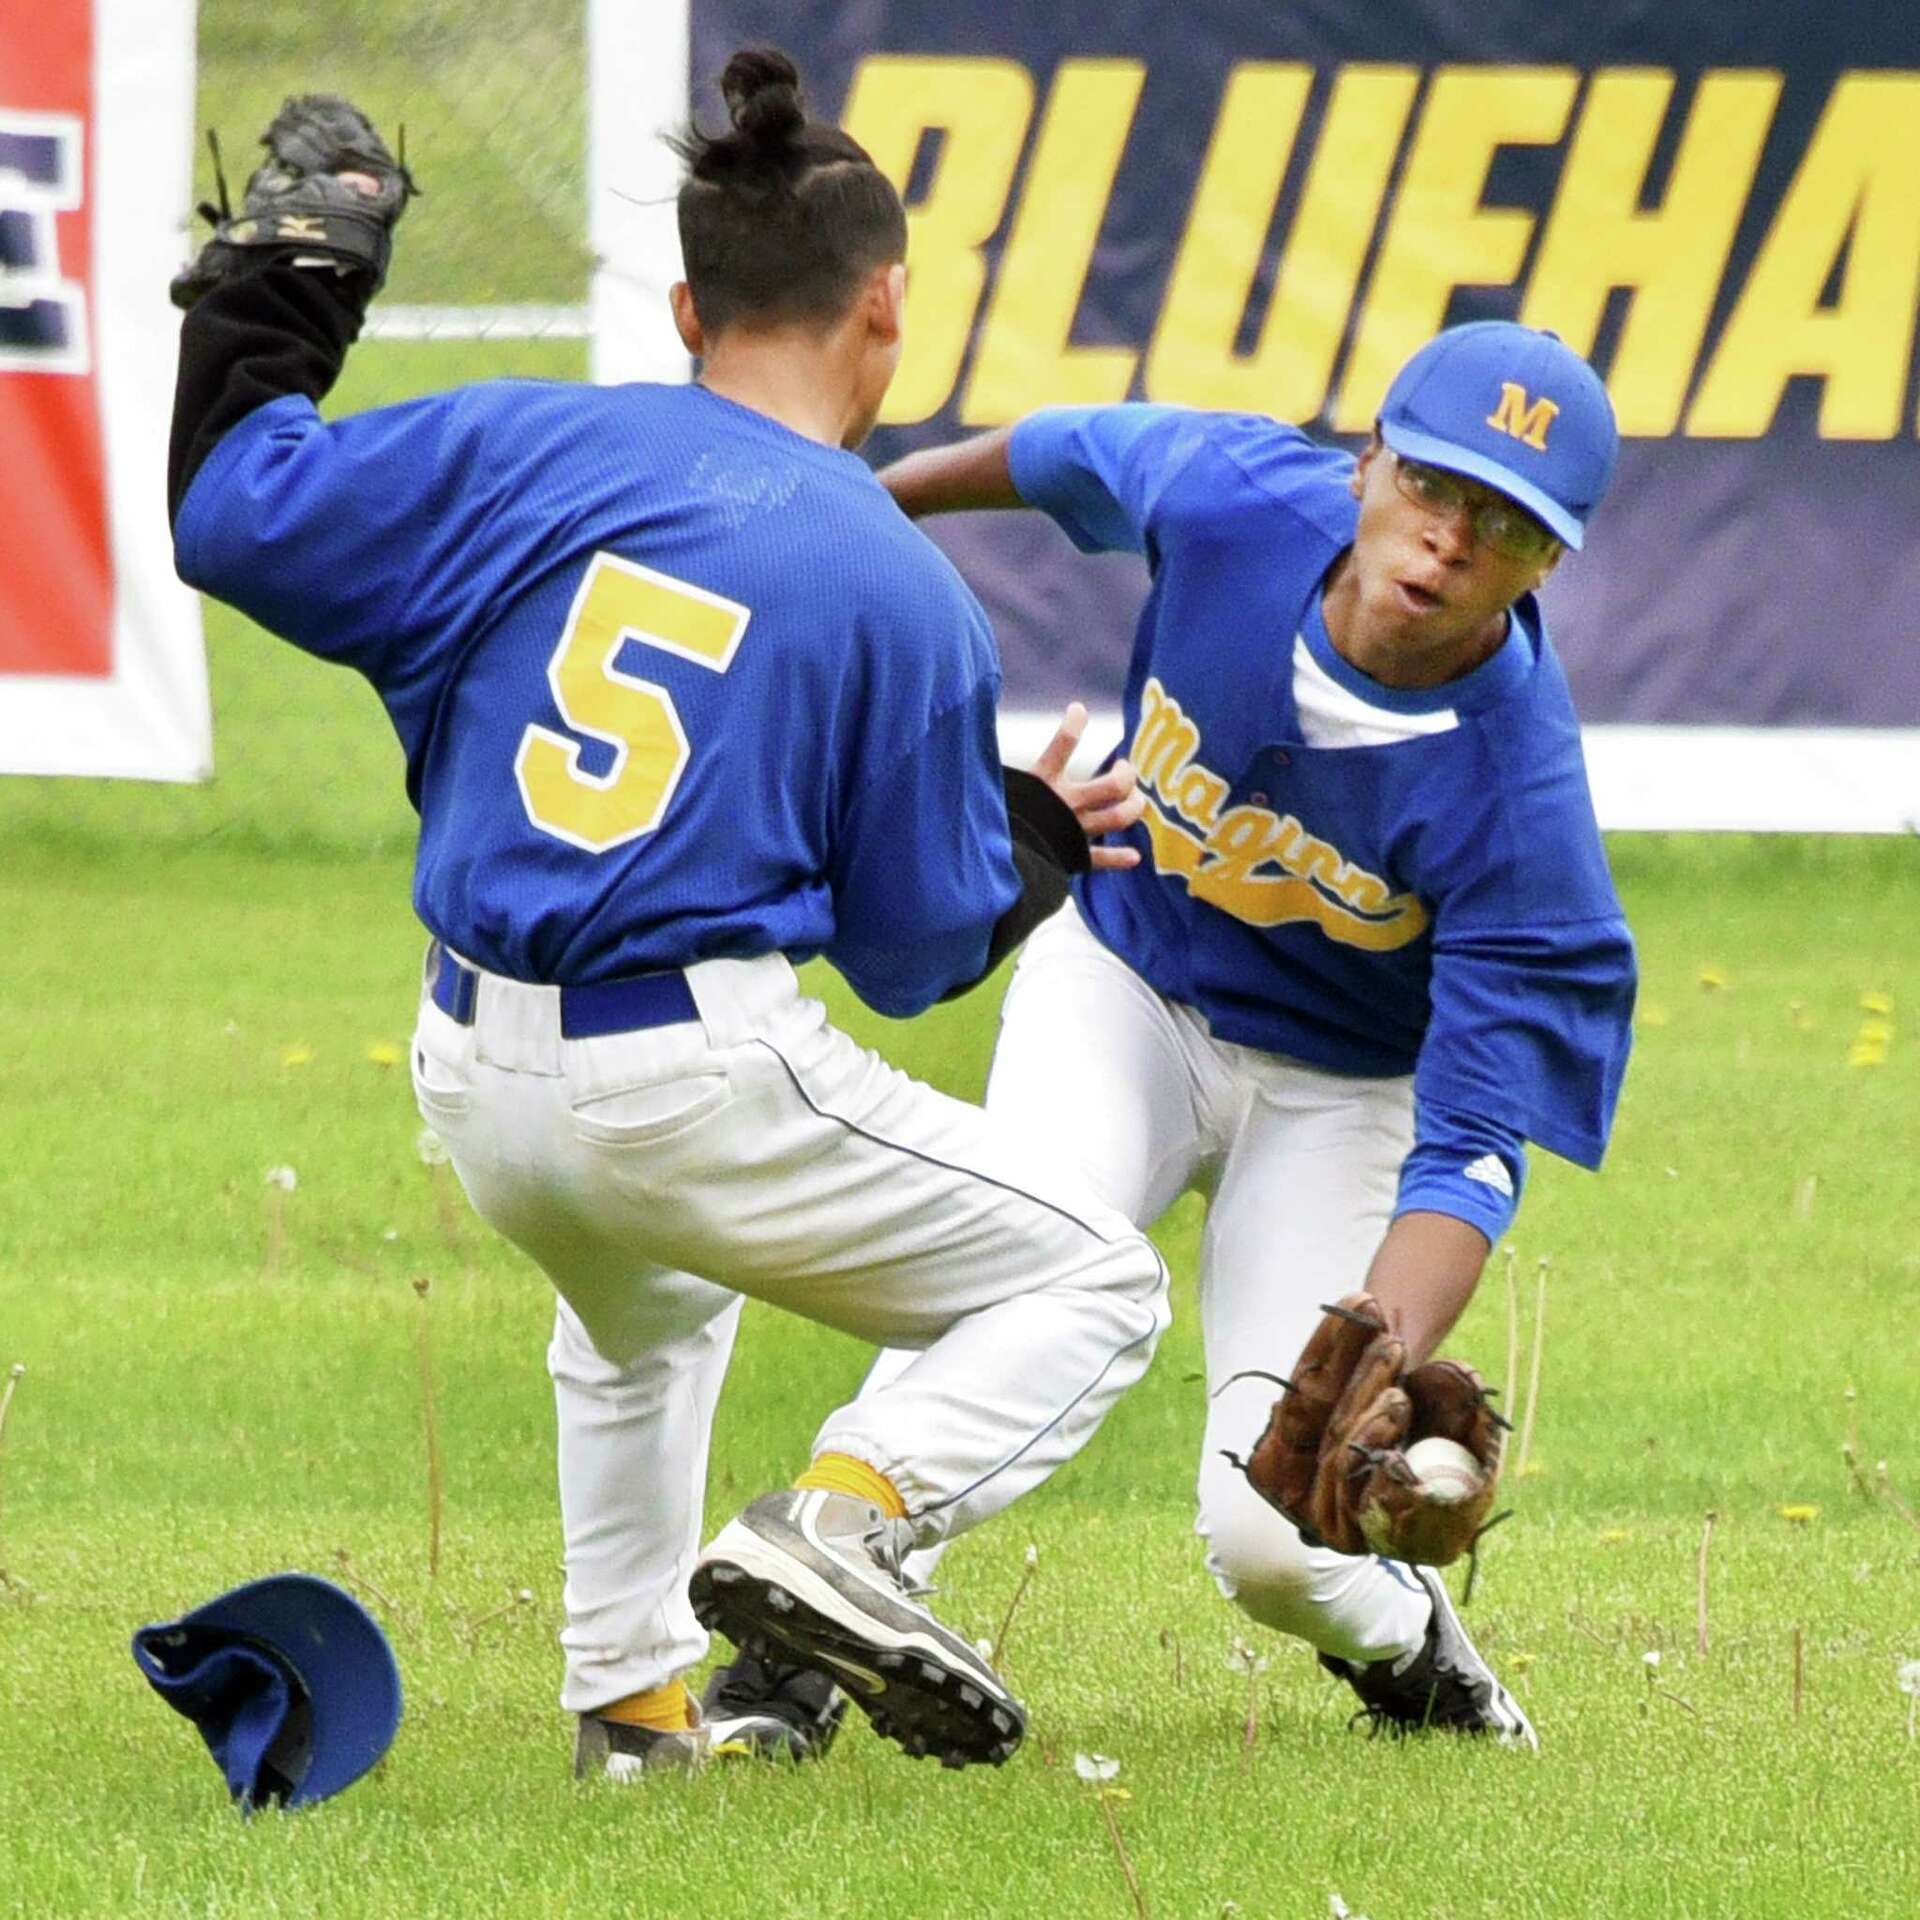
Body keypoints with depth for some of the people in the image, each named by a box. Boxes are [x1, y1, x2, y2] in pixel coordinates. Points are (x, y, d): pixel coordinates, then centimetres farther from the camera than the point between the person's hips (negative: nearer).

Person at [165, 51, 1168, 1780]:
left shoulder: (524, 448, 0)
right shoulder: (903, 594, -7)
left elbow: (234, 509, 2)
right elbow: (913, 951, 0)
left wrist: (274, 281, 15)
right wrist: (1033, 839, 21)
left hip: (475, 1082, 6)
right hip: (695, 1084, -6)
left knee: (644, 1310, 38)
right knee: (1093, 1285, 6)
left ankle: (628, 1701, 34)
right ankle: (836, 1525, -17)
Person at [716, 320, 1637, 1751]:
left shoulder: (1516, 797, -31)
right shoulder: (1227, 496, -24)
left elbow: (1475, 1146, -33)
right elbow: (1075, 453, 1)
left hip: (1338, 1094, -2)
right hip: (1119, 988, 2)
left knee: (1275, 1534, -14)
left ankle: (1405, 1646, 20)